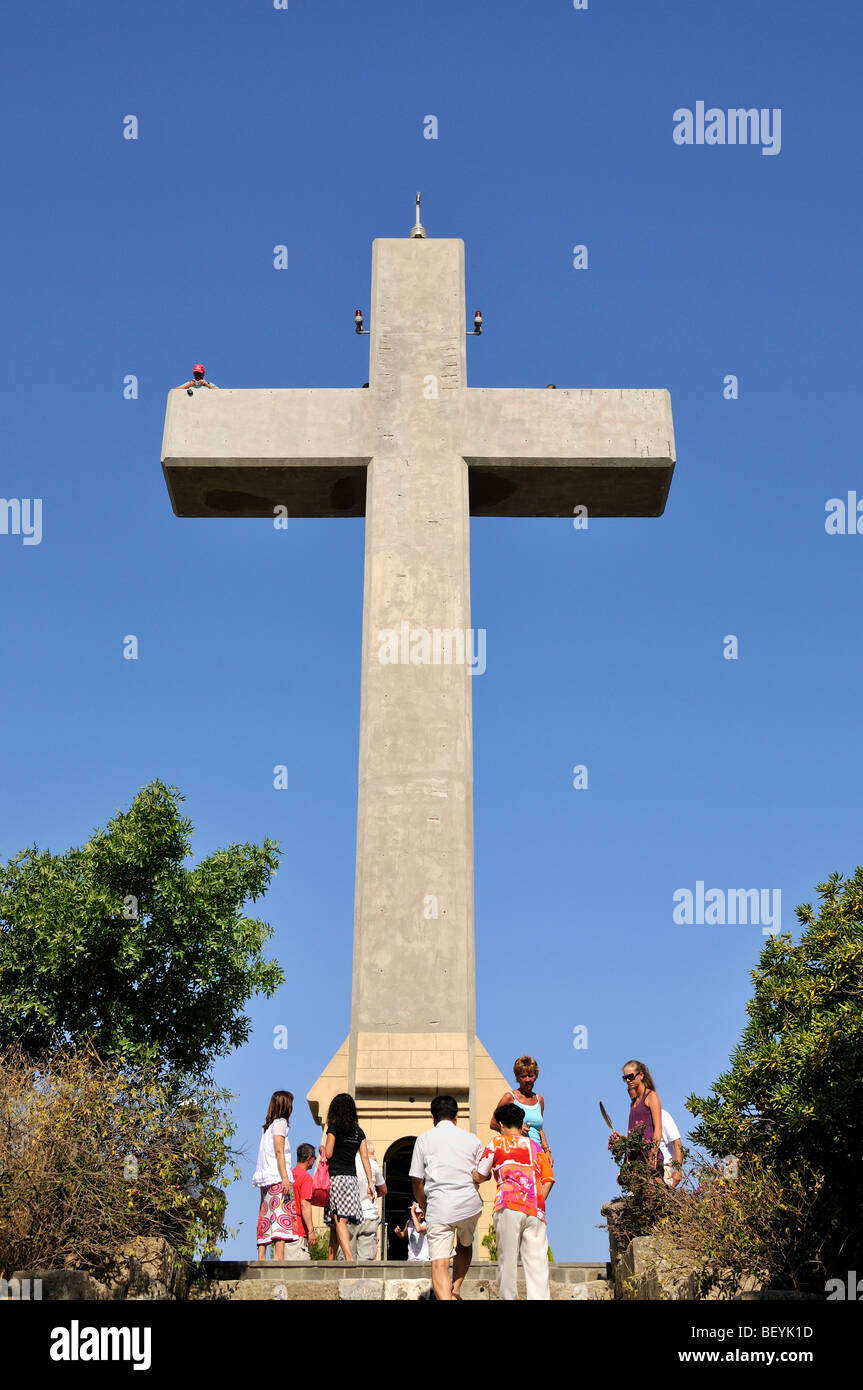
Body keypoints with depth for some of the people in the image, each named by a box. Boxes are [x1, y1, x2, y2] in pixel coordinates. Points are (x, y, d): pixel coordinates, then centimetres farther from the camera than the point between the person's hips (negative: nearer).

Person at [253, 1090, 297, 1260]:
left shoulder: (267, 1126, 21)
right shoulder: (280, 1123, -2)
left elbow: (271, 1153, 17)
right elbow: (279, 1151, -11)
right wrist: (285, 1177, -17)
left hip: (266, 1180, 8)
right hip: (277, 1178, -8)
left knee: (266, 1220, 5)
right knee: (281, 1219, -13)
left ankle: (261, 1258, 0)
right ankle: (278, 1257, -22)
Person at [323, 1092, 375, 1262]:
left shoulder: (334, 1128, -4)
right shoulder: (358, 1131, 11)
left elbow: (328, 1154, -9)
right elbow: (365, 1157, 9)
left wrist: (322, 1149, 14)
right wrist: (370, 1183, 9)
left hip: (336, 1177, -6)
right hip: (352, 1178, 6)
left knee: (339, 1221, -13)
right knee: (335, 1224, 14)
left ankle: (349, 1257, -27)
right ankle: (330, 1260, 18)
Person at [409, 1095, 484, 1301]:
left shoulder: (424, 1139, 7)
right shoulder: (472, 1139, 11)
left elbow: (417, 1182, 6)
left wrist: (424, 1208, 21)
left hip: (439, 1206, -3)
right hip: (470, 1204, 3)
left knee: (439, 1264, -8)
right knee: (465, 1245, 31)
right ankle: (455, 1289, 22)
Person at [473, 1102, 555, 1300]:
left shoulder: (496, 1143, 11)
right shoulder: (535, 1147, 22)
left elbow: (480, 1176, 16)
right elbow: (548, 1179, 13)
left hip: (509, 1207, -3)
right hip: (535, 1210, 3)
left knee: (508, 1259, 3)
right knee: (537, 1260, -2)